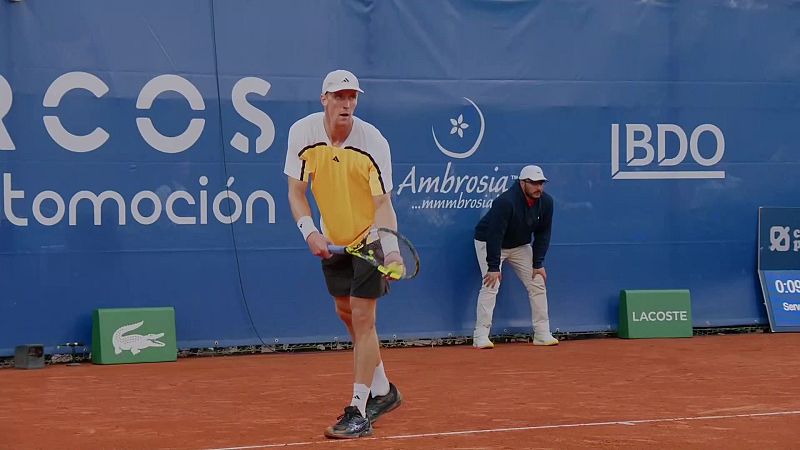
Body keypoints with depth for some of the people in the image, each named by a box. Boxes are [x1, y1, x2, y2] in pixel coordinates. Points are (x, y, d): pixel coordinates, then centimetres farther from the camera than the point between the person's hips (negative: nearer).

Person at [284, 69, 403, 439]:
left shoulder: (374, 142, -22)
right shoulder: (302, 132, -13)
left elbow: (382, 203, -21)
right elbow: (296, 191, -7)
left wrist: (390, 248, -37)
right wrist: (309, 231, -23)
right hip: (331, 239, 5)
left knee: (362, 319, -12)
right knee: (346, 314, 16)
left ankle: (359, 412, -11)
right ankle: (382, 391, 34)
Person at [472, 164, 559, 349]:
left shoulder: (546, 202, -14)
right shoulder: (506, 202, -33)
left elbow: (543, 234, -5)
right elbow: (494, 236, -33)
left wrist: (538, 263, -10)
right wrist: (493, 267, -34)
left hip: (520, 245, 6)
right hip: (488, 242, -6)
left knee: (538, 283, -1)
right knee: (491, 285, -19)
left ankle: (542, 334, 6)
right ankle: (481, 337, -17)